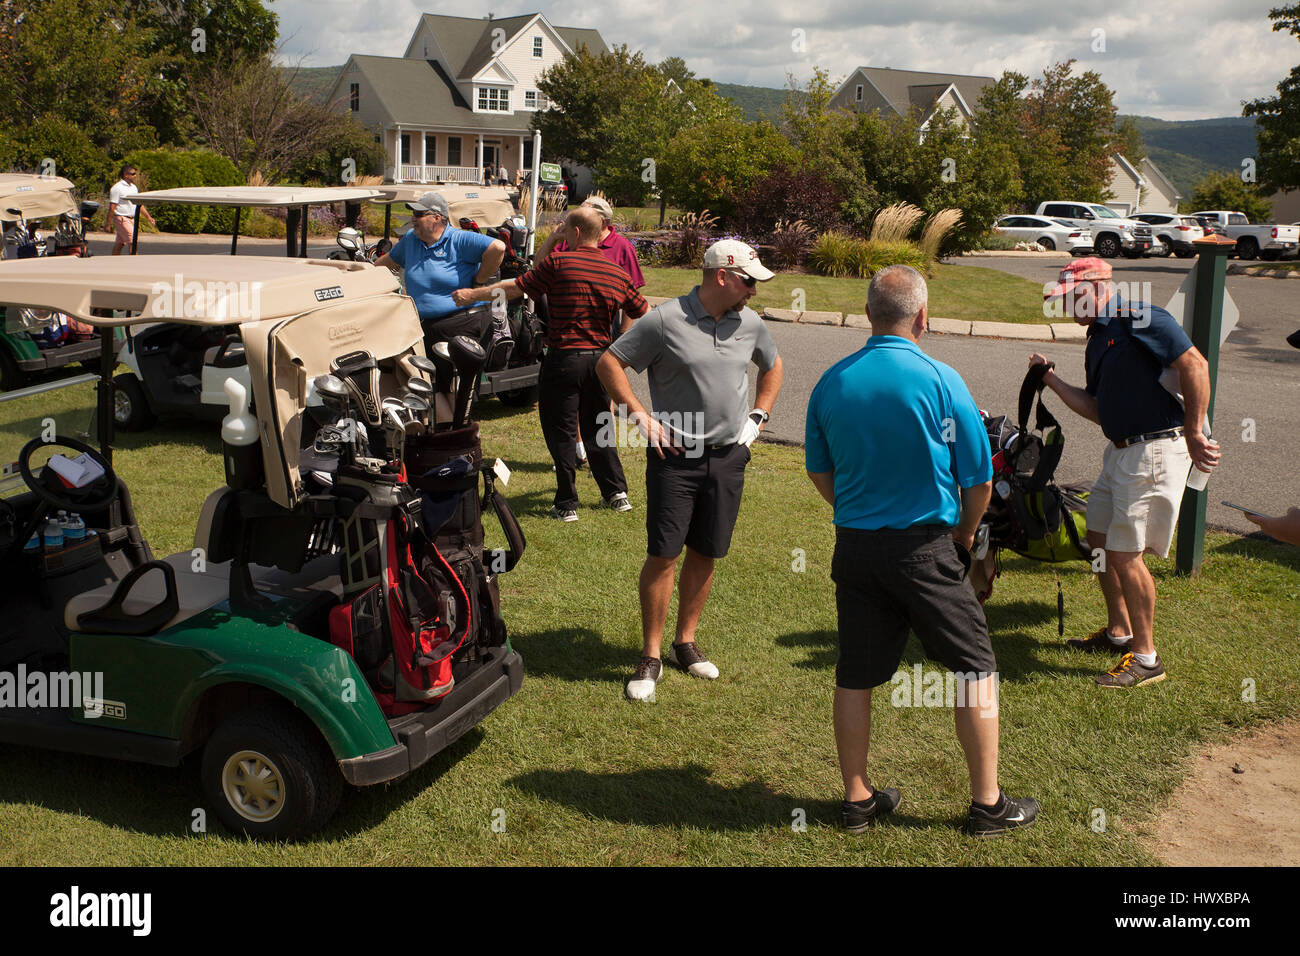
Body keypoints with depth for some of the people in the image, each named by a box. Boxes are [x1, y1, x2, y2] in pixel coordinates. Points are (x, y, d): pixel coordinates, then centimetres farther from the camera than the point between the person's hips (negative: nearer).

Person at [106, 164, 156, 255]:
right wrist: (107, 224, -14)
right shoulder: (117, 188, -11)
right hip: (122, 219, -8)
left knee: (119, 244, 9)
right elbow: (112, 208, -13)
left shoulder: (134, 187, 15)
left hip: (132, 219, 8)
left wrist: (149, 217, 16)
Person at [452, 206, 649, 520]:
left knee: (561, 430, 5)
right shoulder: (617, 273, 5)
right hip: (601, 359, 5)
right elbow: (644, 313, 15)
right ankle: (617, 493, 22)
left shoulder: (559, 263, -10)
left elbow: (516, 287, -6)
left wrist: (473, 295, 6)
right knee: (597, 427, 20)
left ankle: (566, 503, 7)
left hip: (564, 357, -5)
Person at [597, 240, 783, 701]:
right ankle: (650, 657, 8)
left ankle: (686, 642, 27)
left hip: (729, 456, 5)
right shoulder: (664, 320, -10)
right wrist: (640, 415, -11)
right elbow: (609, 363, -4)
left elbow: (772, 366, 25)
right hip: (675, 456, -4)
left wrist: (758, 415, 14)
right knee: (663, 554, -4)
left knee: (705, 554, 11)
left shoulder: (750, 323, 6)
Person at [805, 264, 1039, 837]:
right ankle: (988, 804, 17)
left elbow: (819, 472, 10)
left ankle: (857, 798, 24)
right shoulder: (940, 381, -11)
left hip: (854, 547, 4)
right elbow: (979, 478, -6)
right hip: (924, 548, -4)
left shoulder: (832, 382, 1)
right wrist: (964, 534, 11)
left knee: (854, 676, 12)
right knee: (975, 670, 10)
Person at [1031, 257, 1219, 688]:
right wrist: (1052, 380, 9)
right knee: (1099, 539, 18)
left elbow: (1195, 365, -20)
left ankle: (1146, 657, 6)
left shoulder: (1140, 319, -14)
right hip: (1122, 450, 10)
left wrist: (1194, 435, -19)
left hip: (1156, 451, -10)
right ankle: (1119, 632, 36)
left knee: (1124, 553, -7)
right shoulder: (1098, 338, 16)